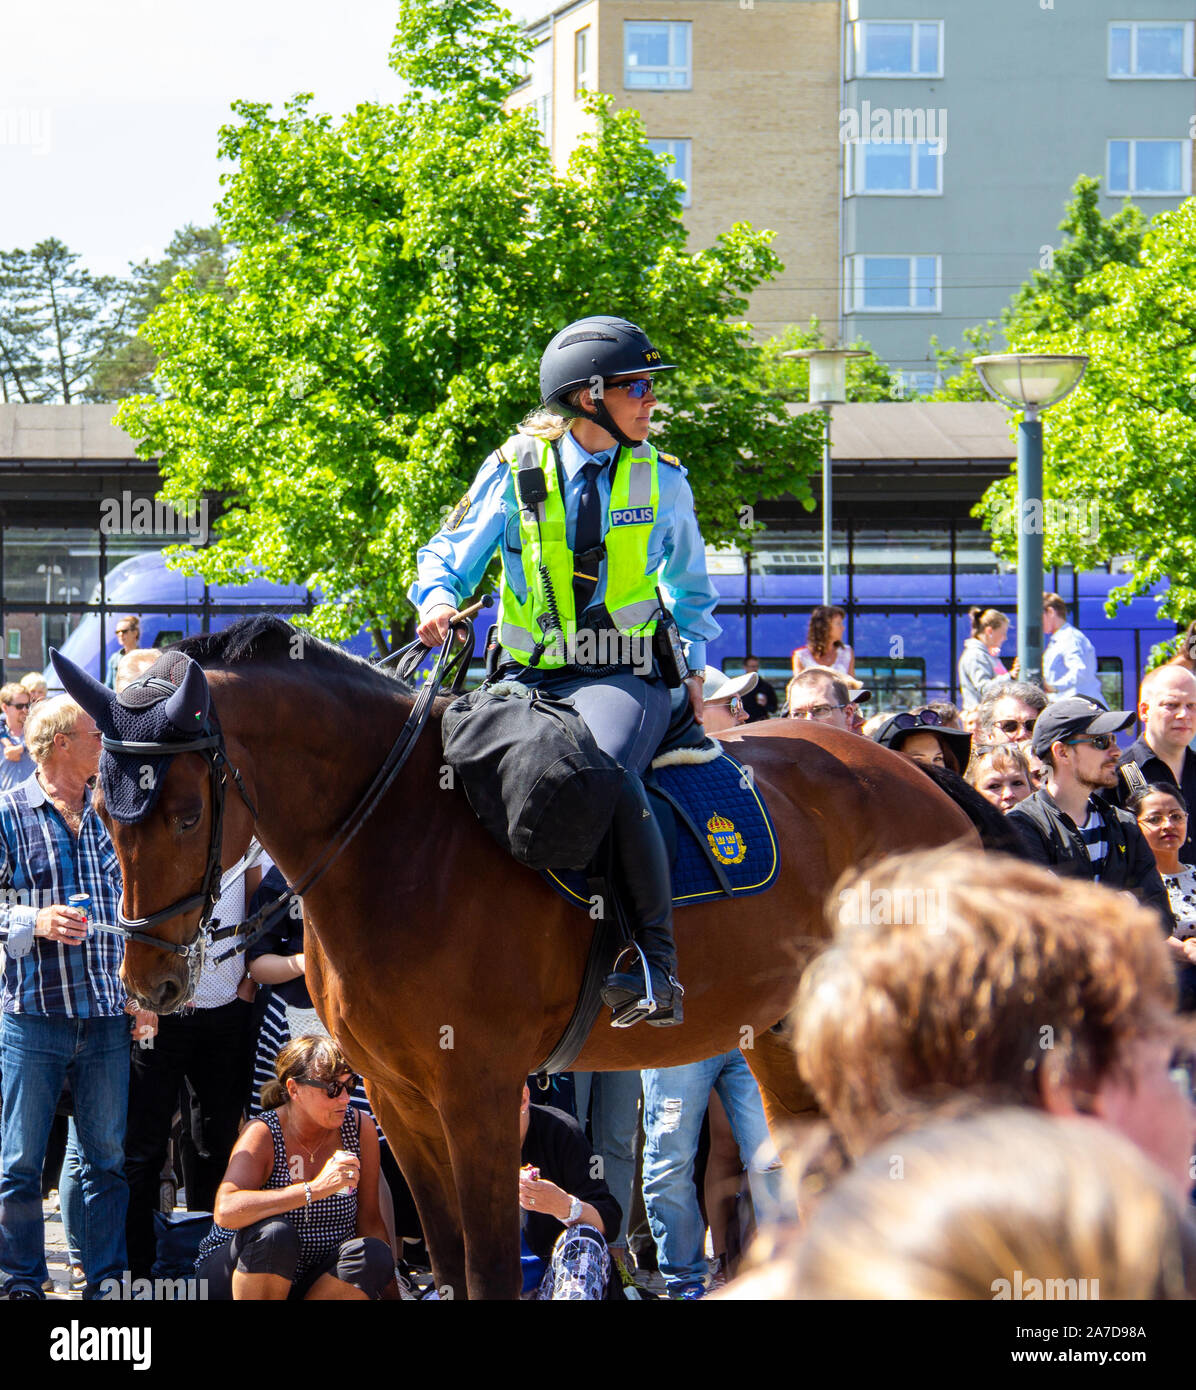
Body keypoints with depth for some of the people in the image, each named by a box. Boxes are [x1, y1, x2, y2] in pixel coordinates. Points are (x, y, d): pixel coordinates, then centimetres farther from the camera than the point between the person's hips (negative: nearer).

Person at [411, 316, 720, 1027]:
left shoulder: (662, 482, 9)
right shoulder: (515, 471, 4)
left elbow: (690, 591, 23)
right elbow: (451, 556, 10)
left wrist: (694, 668, 11)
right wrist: (438, 601, -12)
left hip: (624, 675, -2)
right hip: (530, 675, 2)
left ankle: (656, 963, -32)